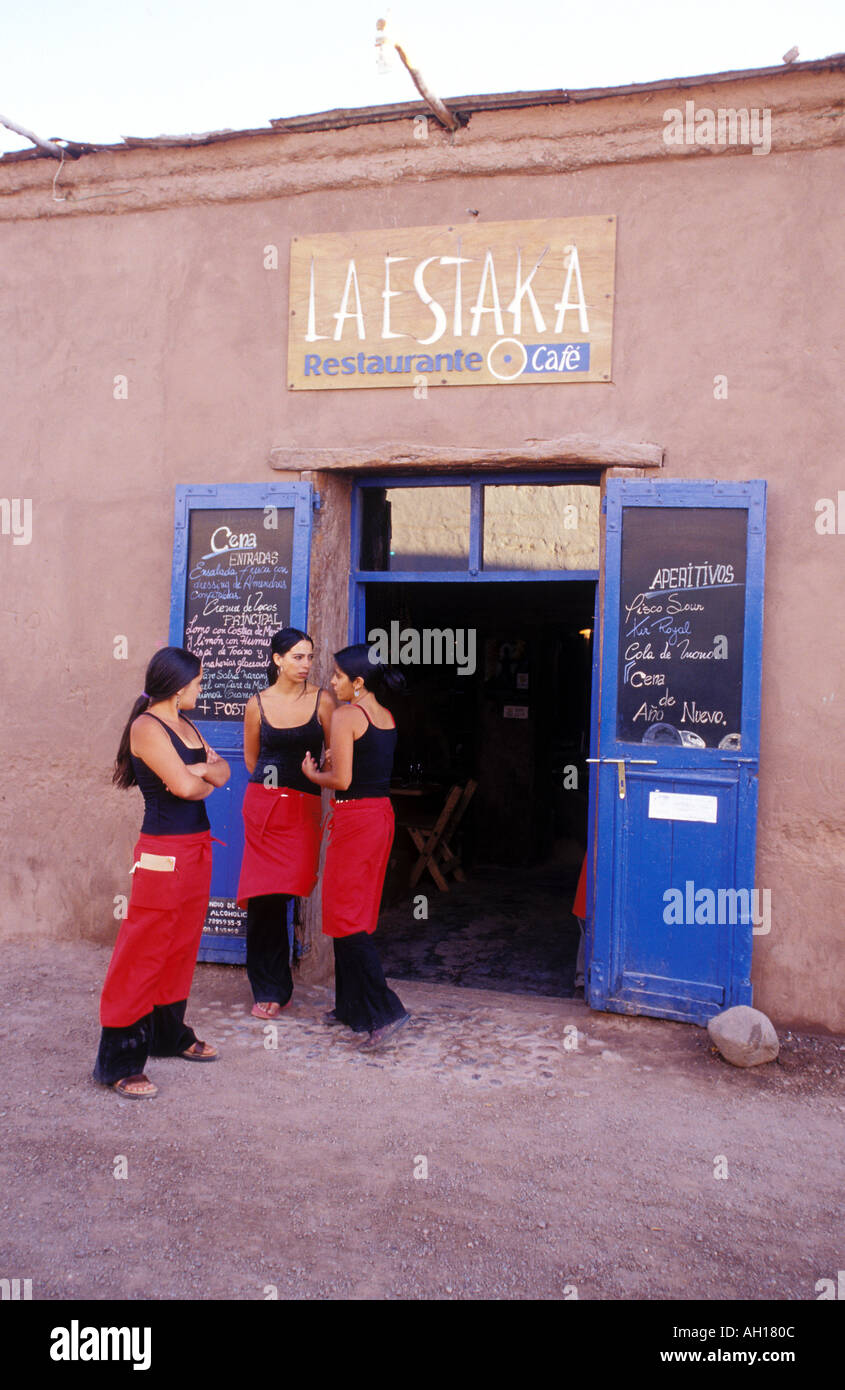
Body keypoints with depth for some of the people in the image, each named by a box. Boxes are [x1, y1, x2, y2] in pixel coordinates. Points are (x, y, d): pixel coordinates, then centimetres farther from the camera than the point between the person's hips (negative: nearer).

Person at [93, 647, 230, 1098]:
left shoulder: (185, 725, 15)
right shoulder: (147, 727, -13)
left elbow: (222, 770, 9)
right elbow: (184, 787, -21)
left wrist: (197, 771, -11)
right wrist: (207, 781, 0)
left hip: (197, 847, 9)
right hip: (163, 853, -9)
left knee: (182, 945, 16)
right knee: (144, 951, -4)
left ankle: (170, 1035, 30)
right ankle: (119, 1062, 3)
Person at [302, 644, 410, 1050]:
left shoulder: (345, 716, -13)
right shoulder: (387, 717, 11)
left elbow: (342, 779, -16)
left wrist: (311, 773, 2)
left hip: (355, 818, -8)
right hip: (383, 814, 9)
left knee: (346, 918, -3)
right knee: (358, 916, 16)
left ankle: (386, 1010, -9)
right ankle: (352, 1007, 24)